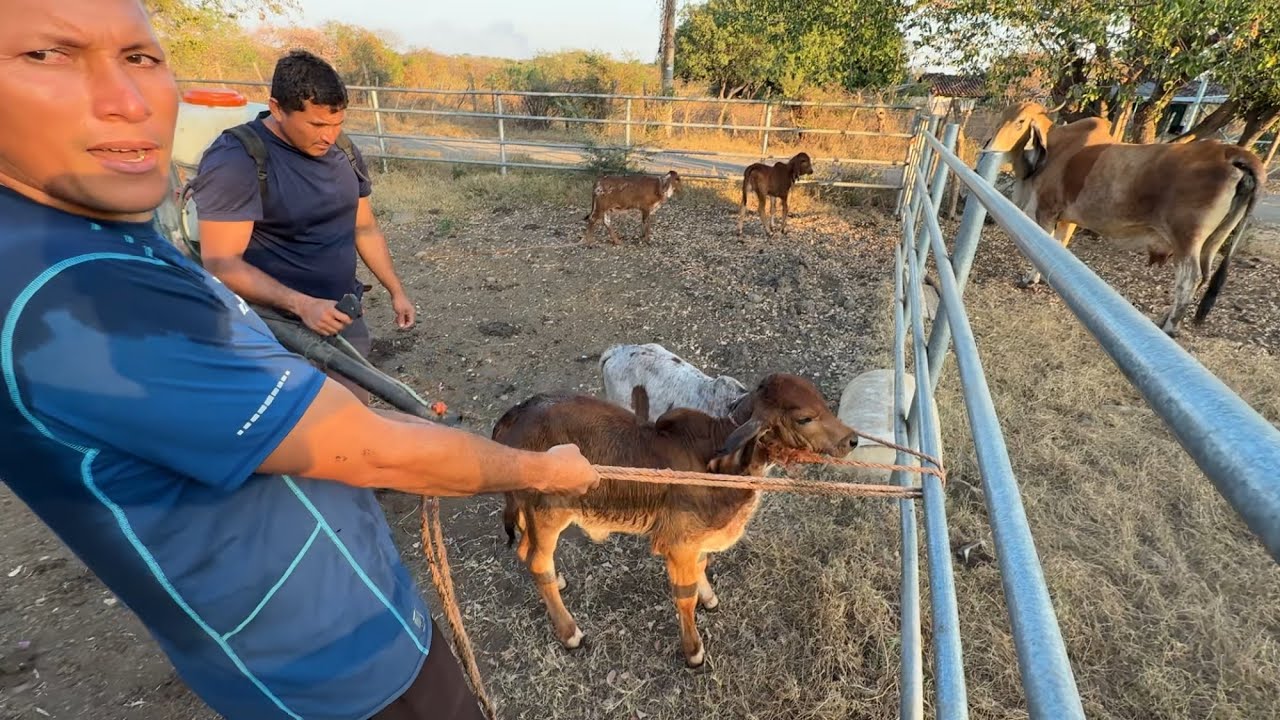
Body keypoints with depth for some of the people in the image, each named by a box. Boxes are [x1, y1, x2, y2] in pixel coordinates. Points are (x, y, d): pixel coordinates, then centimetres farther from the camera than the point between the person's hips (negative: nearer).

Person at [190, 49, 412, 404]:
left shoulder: (344, 152, 4)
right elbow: (221, 264, -19)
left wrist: (396, 290, 9)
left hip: (344, 317, 6)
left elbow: (365, 228, 13)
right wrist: (302, 305, -29)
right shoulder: (236, 160, -17)